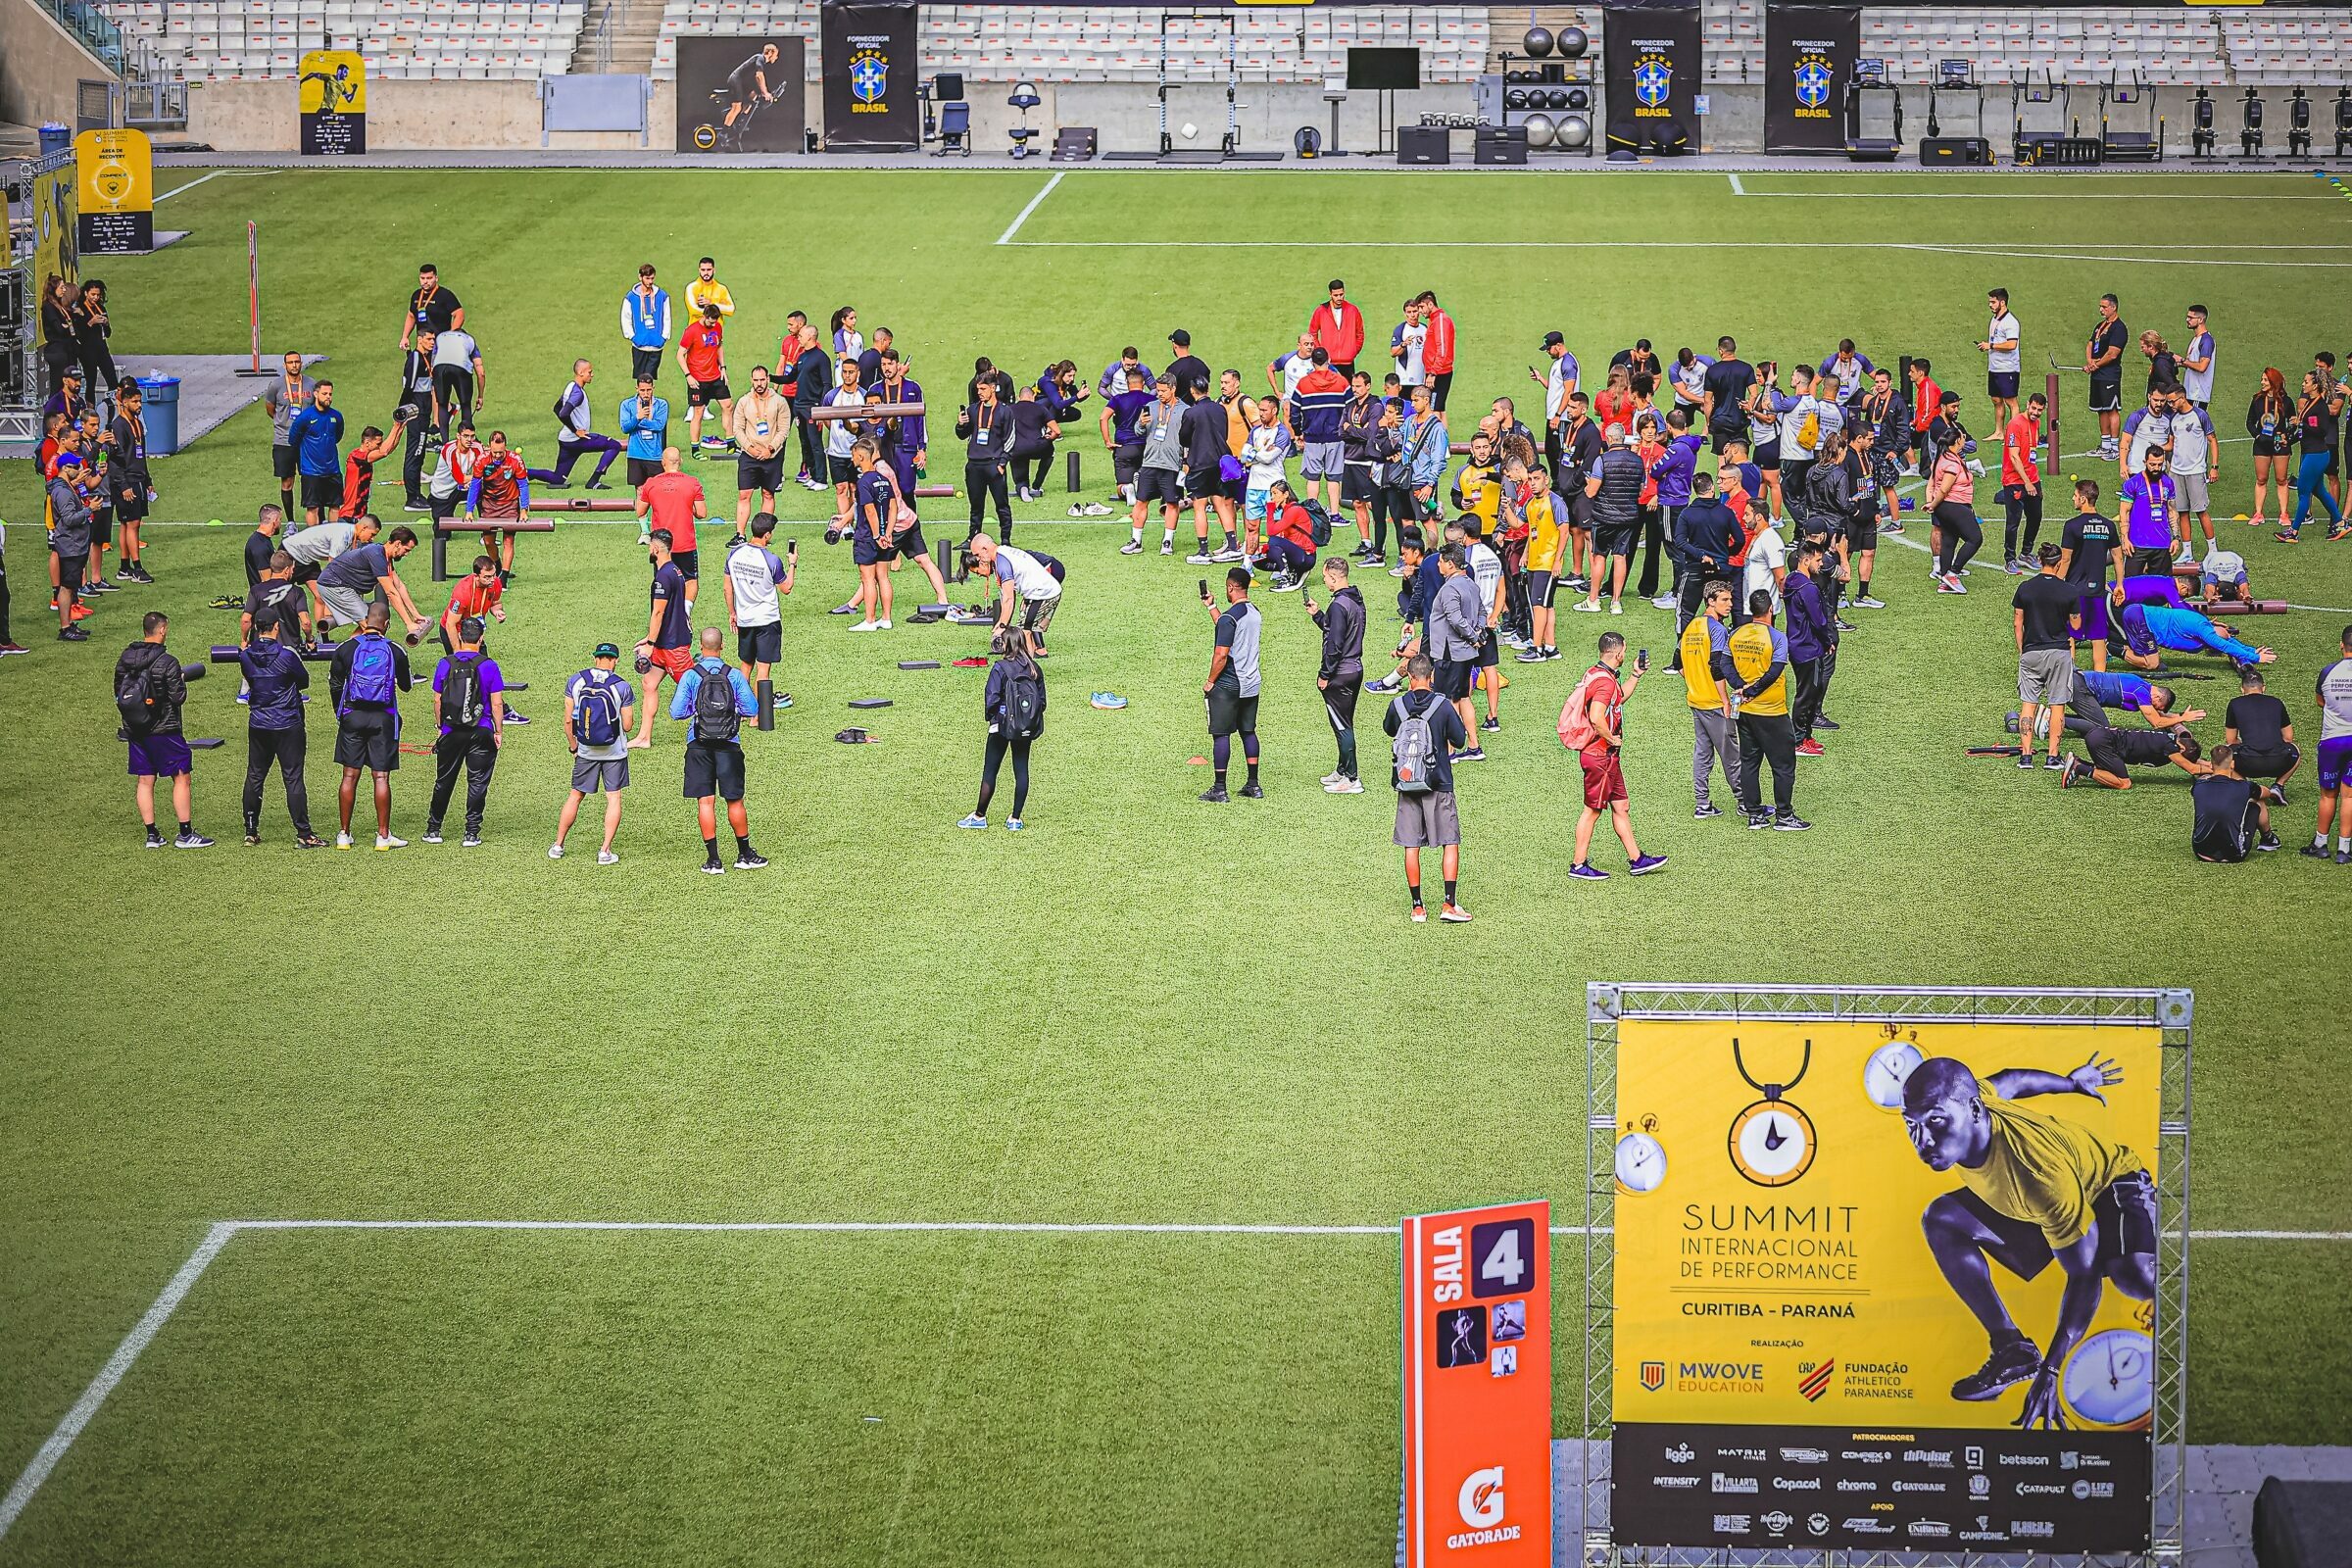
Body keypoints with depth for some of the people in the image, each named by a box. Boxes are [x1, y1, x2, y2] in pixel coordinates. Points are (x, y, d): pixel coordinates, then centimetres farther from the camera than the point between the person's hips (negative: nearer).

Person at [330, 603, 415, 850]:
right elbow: (405, 686, 11)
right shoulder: (396, 651, -3)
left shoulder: (346, 649, -2)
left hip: (352, 716, 1)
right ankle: (383, 836, 2)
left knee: (350, 776, 6)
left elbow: (334, 685, 5)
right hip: (383, 718, -1)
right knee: (382, 777, 1)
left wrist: (341, 715, 19)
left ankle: (344, 835, 9)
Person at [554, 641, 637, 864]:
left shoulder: (575, 682, -5)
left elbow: (568, 721, -3)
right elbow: (628, 725, -9)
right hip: (615, 753, -2)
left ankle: (558, 846, 20)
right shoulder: (621, 687, -11)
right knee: (613, 798, 6)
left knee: (576, 795, 15)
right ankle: (605, 852, 2)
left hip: (586, 752, 2)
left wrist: (573, 746, 9)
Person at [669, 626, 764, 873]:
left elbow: (676, 712, -6)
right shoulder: (734, 675, -4)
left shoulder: (690, 676, -5)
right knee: (734, 801, 10)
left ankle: (713, 859, 0)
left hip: (699, 745, 0)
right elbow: (752, 709, -2)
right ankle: (745, 855, 19)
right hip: (728, 744, 0)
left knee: (705, 802, 2)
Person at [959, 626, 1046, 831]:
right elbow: (1042, 700, 4)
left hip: (1002, 726, -4)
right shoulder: (1034, 669, 0)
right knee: (1021, 770, 8)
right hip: (1027, 729, 4)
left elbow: (991, 698, -17)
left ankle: (980, 816, 11)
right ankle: (1016, 819, 9)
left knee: (990, 770, 5)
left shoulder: (1000, 668, -15)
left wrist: (988, 716, 1)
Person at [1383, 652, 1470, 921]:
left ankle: (1418, 907, 9)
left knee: (1411, 847, 8)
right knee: (1450, 844, 5)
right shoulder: (1443, 706, -11)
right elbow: (1460, 740, -3)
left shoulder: (1397, 705, -4)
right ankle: (1449, 905, -2)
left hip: (1405, 786, 2)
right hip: (1438, 786, -2)